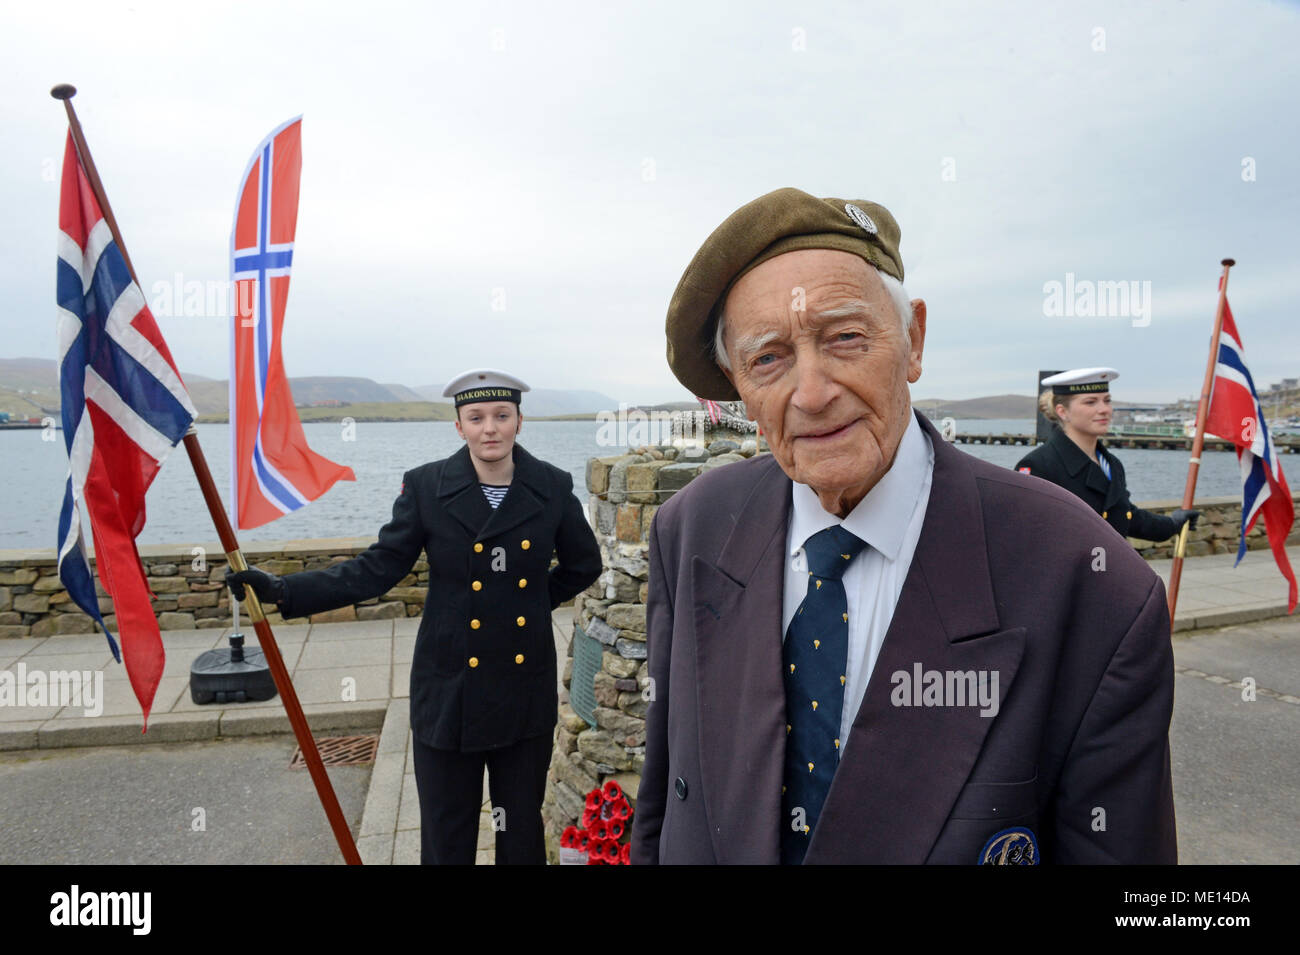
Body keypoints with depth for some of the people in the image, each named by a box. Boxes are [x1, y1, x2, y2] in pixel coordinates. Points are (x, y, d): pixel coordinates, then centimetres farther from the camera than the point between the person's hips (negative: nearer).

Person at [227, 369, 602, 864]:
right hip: (450, 689, -1)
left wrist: (540, 600, 2)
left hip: (525, 688, 2)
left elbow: (584, 564, 11)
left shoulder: (552, 487, -4)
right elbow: (376, 569, -8)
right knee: (447, 837, 12)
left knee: (523, 827, 18)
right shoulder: (426, 485, -8)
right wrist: (282, 590, -17)